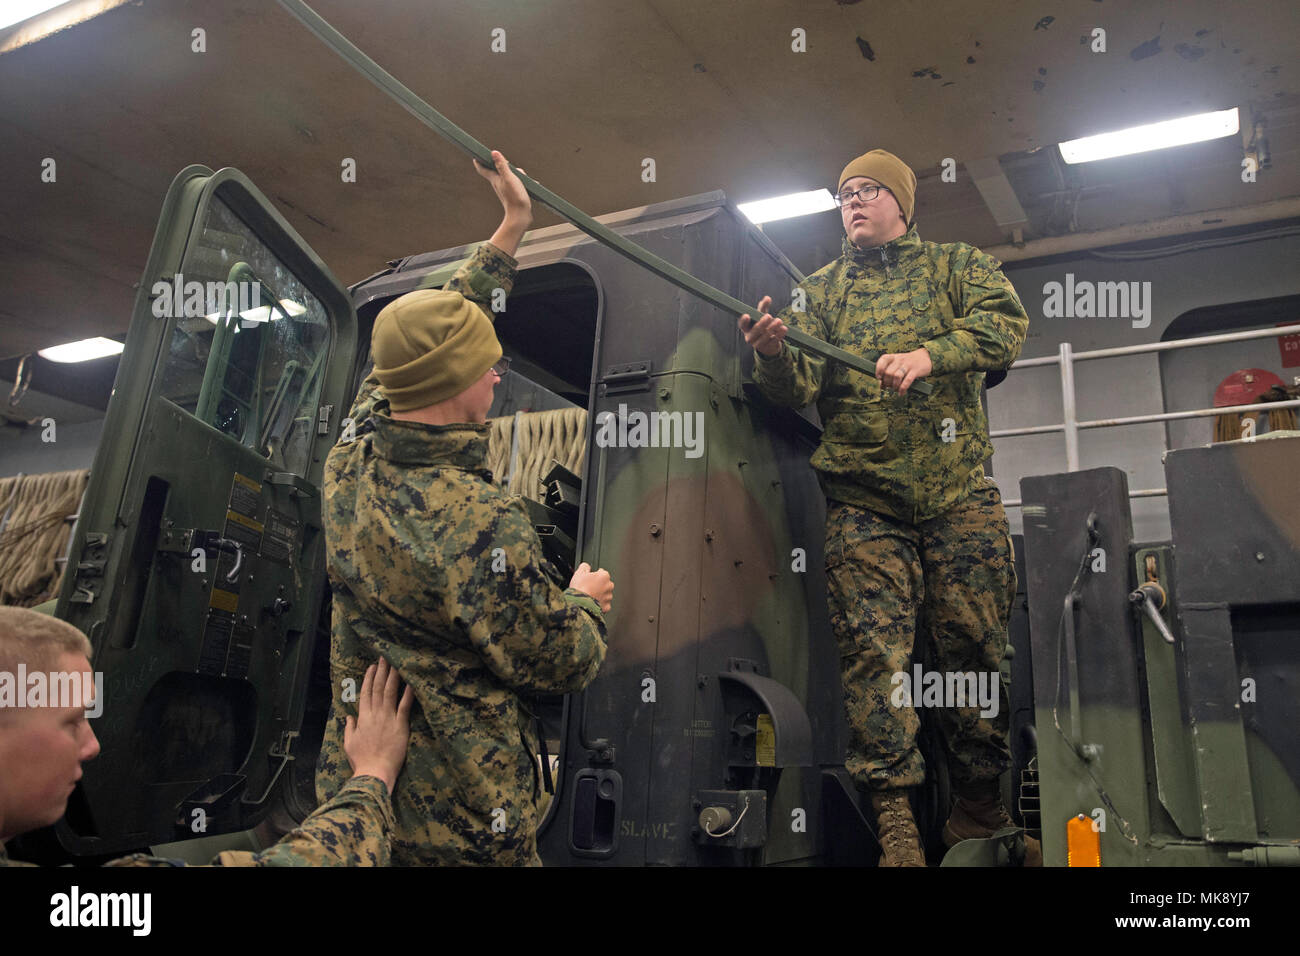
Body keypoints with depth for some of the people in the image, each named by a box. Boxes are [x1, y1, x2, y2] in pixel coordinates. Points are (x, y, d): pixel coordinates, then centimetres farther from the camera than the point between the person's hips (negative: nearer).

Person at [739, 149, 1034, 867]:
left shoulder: (955, 265, 14)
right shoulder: (820, 289, 15)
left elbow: (1006, 323, -6)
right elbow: (800, 388, 1)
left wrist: (928, 355, -24)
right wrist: (773, 354, -22)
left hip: (959, 492, 0)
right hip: (862, 501, 0)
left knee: (974, 642, 3)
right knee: (873, 646, -8)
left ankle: (979, 800, 20)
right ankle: (892, 812, -1)